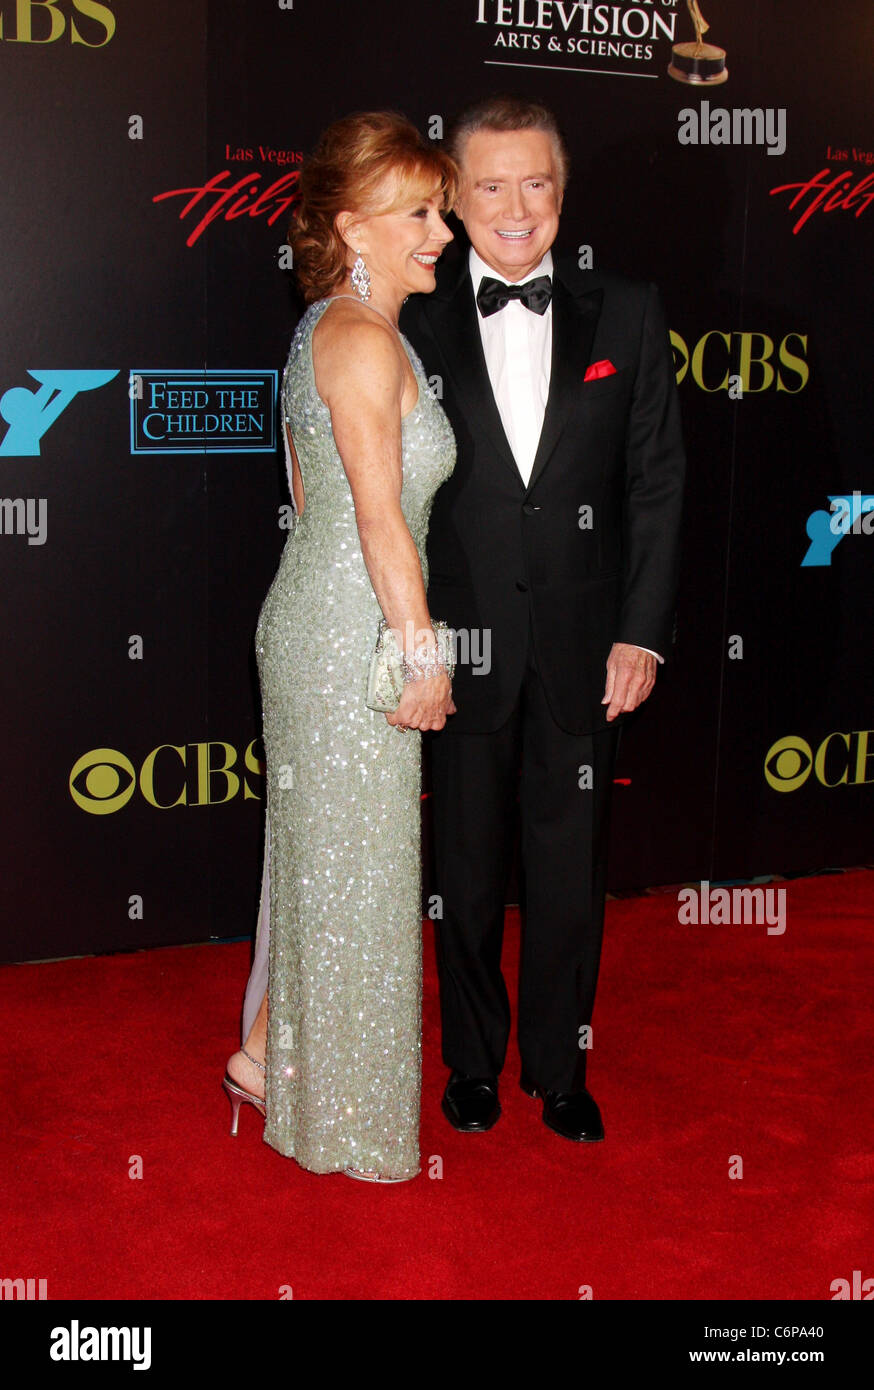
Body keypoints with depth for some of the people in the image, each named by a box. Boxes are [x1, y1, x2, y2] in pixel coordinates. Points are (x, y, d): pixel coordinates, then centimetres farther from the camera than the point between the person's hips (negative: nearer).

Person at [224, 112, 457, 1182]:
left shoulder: (322, 330, 12)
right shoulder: (367, 341, -19)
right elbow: (380, 516, -21)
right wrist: (424, 656, -16)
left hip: (310, 617, 10)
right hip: (353, 638, -10)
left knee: (316, 852, 19)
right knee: (352, 868, 4)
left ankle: (270, 1052, 35)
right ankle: (336, 1111, 21)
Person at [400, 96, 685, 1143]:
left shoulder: (627, 315, 2)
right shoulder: (413, 327, -1)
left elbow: (656, 483, 2)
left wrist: (641, 632, -3)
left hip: (582, 650, 1)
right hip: (459, 646, 0)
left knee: (569, 871, 11)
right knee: (466, 870, 13)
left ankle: (559, 1070, 30)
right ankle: (473, 1063, 33)